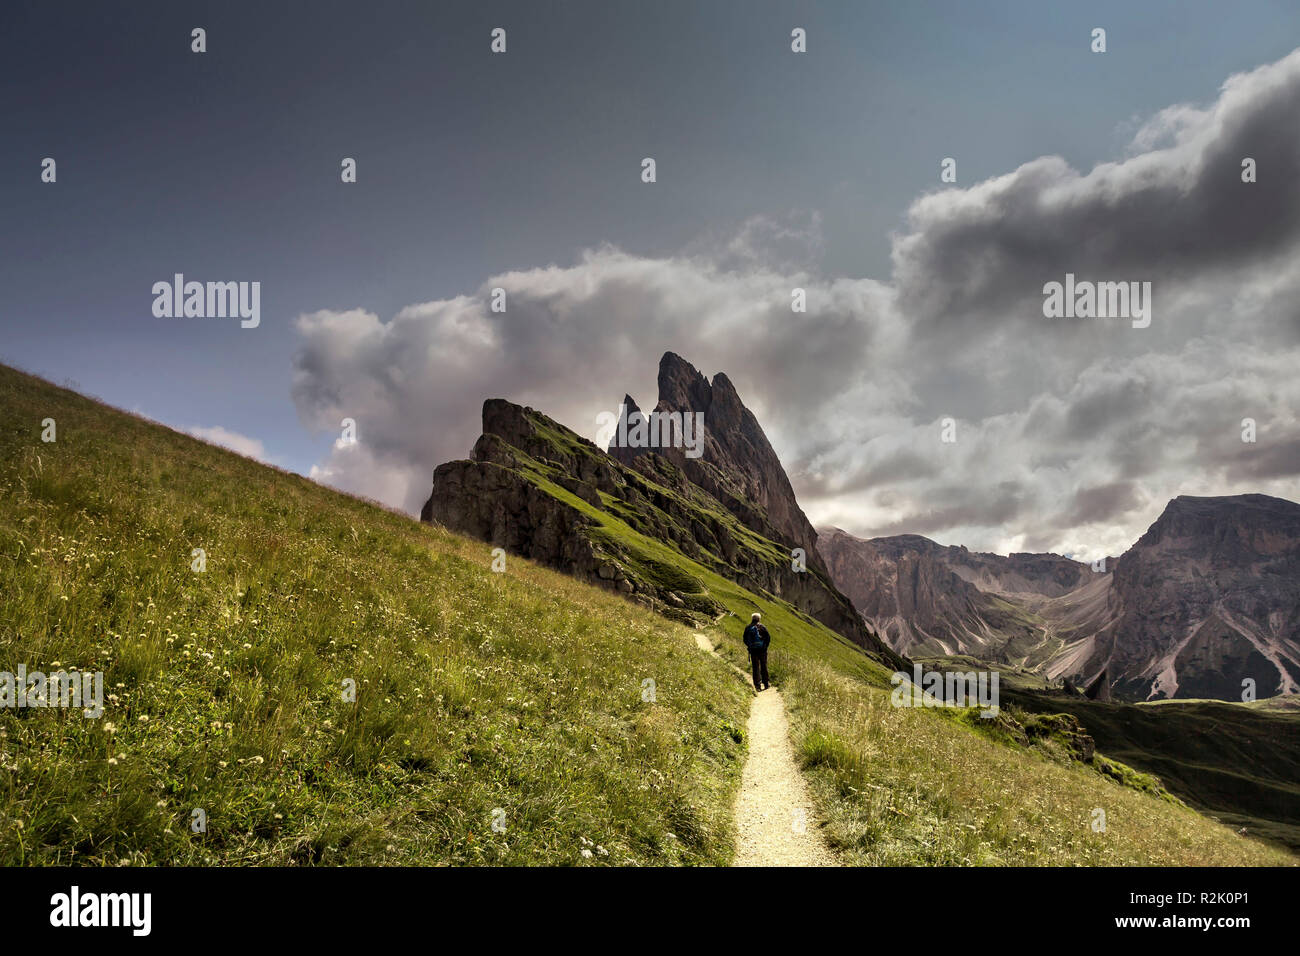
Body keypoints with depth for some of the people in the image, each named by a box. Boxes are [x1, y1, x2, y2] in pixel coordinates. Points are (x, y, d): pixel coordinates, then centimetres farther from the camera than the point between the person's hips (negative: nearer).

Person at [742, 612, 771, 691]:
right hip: (762, 649, -1)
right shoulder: (762, 627, -6)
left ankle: (757, 685, 1)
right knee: (763, 667, 12)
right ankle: (766, 683, 21)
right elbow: (768, 637, -8)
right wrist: (766, 646, 4)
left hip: (753, 650, 1)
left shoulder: (748, 628, 1)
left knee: (755, 667, 4)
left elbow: (745, 640, 5)